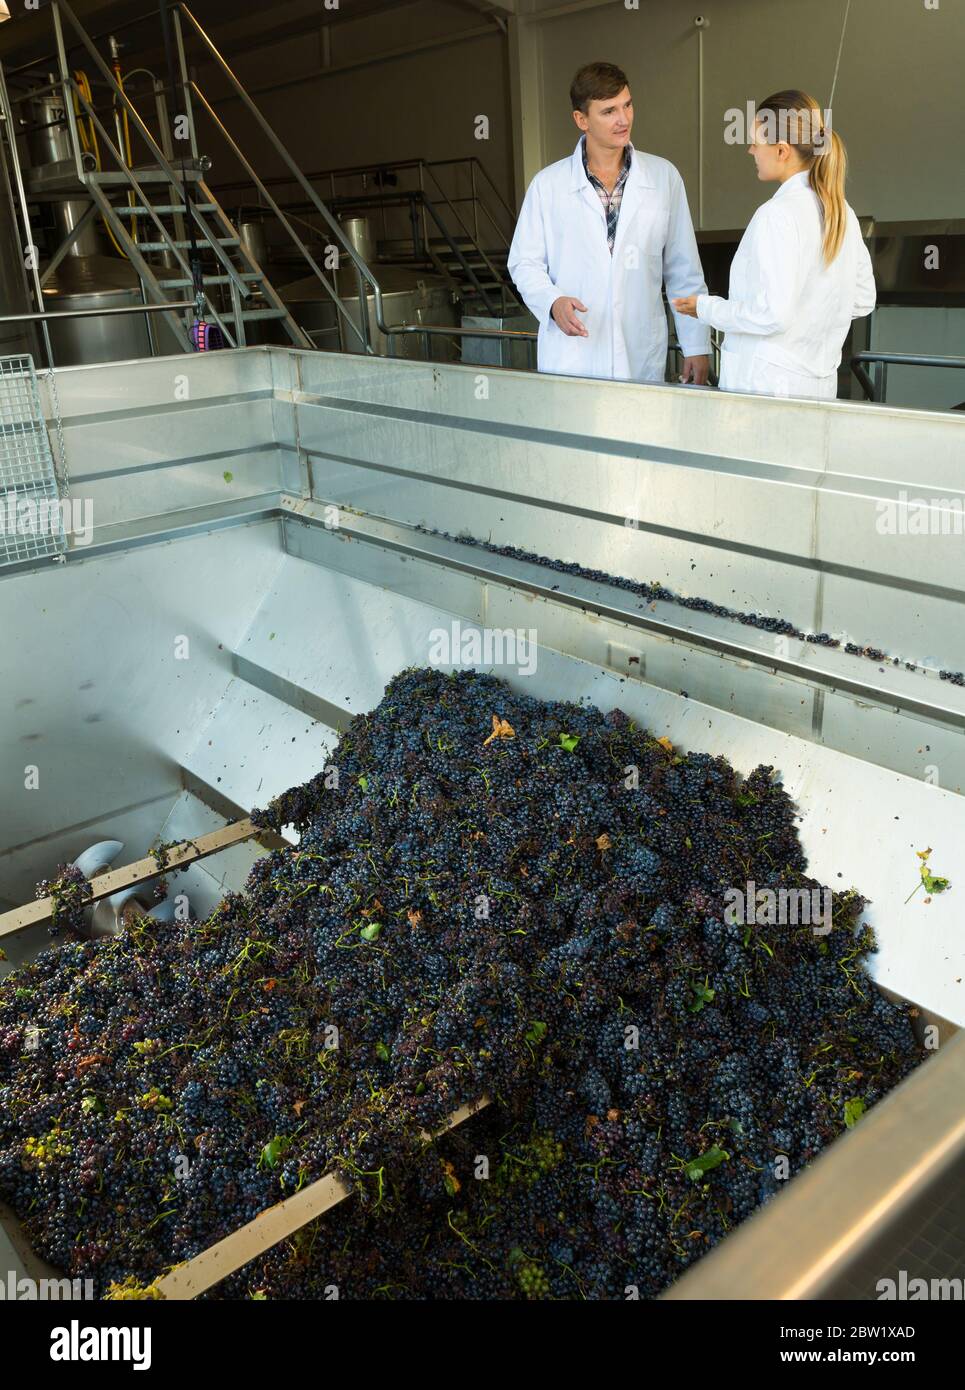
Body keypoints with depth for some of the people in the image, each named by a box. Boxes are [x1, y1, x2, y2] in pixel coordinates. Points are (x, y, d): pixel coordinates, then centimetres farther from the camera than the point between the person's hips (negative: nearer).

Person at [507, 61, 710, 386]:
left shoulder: (664, 177, 8)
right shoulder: (548, 184, 4)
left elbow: (684, 271, 9)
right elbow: (524, 262, 7)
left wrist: (697, 346, 6)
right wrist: (553, 301, -14)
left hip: (642, 361, 1)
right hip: (570, 357, -1)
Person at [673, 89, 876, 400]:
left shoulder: (778, 214, -15)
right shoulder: (842, 213, 10)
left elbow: (773, 314, -19)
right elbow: (863, 301, 16)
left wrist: (707, 309, -7)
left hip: (770, 385, -8)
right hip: (821, 383, 8)